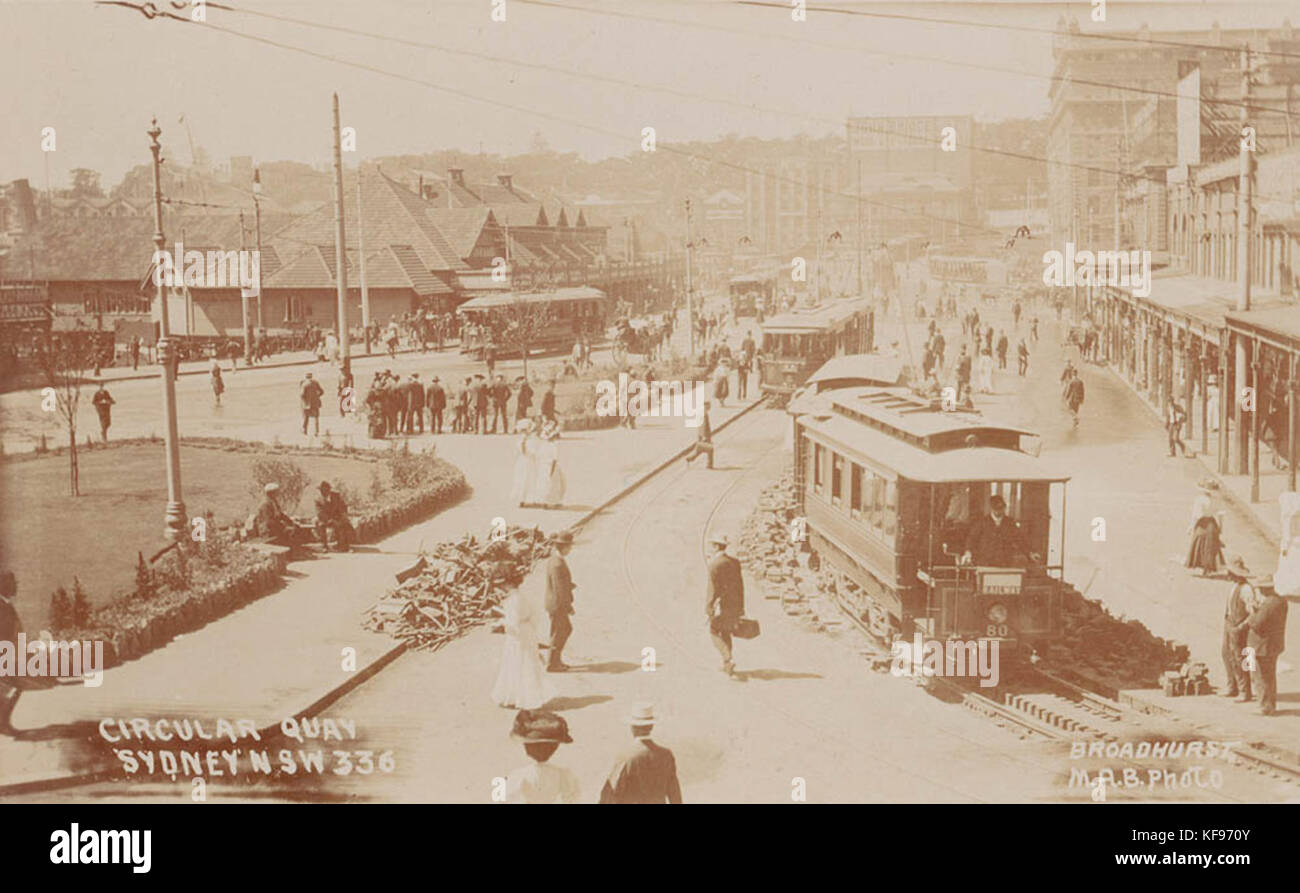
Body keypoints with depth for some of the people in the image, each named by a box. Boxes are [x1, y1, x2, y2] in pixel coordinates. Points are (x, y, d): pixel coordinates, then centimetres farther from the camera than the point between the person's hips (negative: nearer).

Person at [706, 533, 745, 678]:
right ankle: (726, 665, 22)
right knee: (726, 633, 18)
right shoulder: (734, 562, 6)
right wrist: (740, 607, 17)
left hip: (720, 604, -7)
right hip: (734, 604, 7)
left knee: (714, 632, 6)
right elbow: (740, 585, 10)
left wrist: (709, 607, -13)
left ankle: (728, 660, -12)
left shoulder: (714, 564, -15)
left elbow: (713, 588, -18)